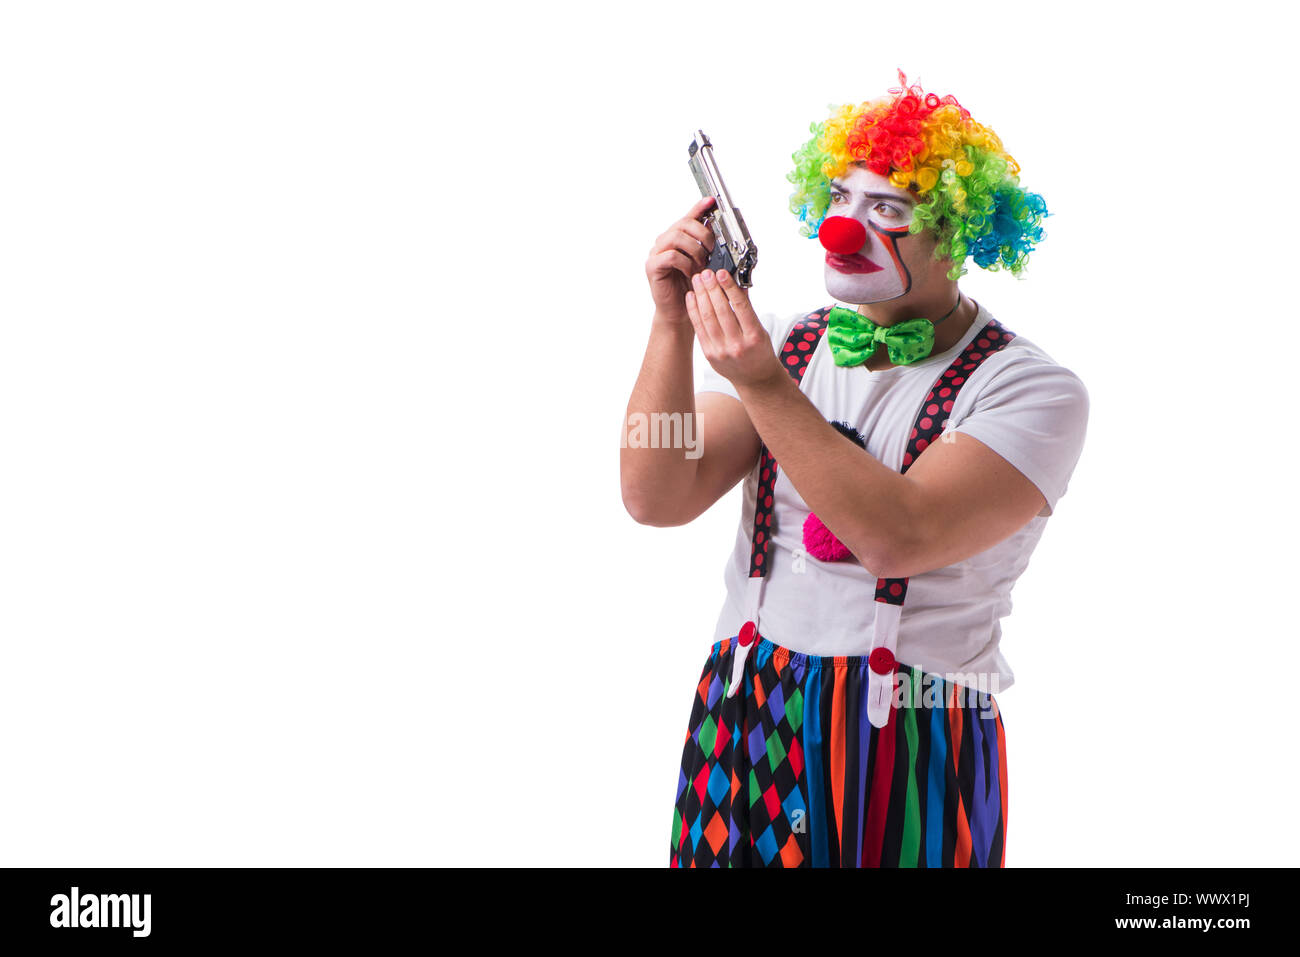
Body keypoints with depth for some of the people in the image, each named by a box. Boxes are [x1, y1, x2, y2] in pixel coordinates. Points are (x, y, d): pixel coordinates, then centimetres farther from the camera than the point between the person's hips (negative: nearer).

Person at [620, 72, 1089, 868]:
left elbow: (898, 538, -23)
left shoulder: (1034, 391, -8)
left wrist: (765, 385, -28)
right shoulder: (779, 345, 4)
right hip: (744, 722, 3)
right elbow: (658, 499, -7)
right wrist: (674, 325, -17)